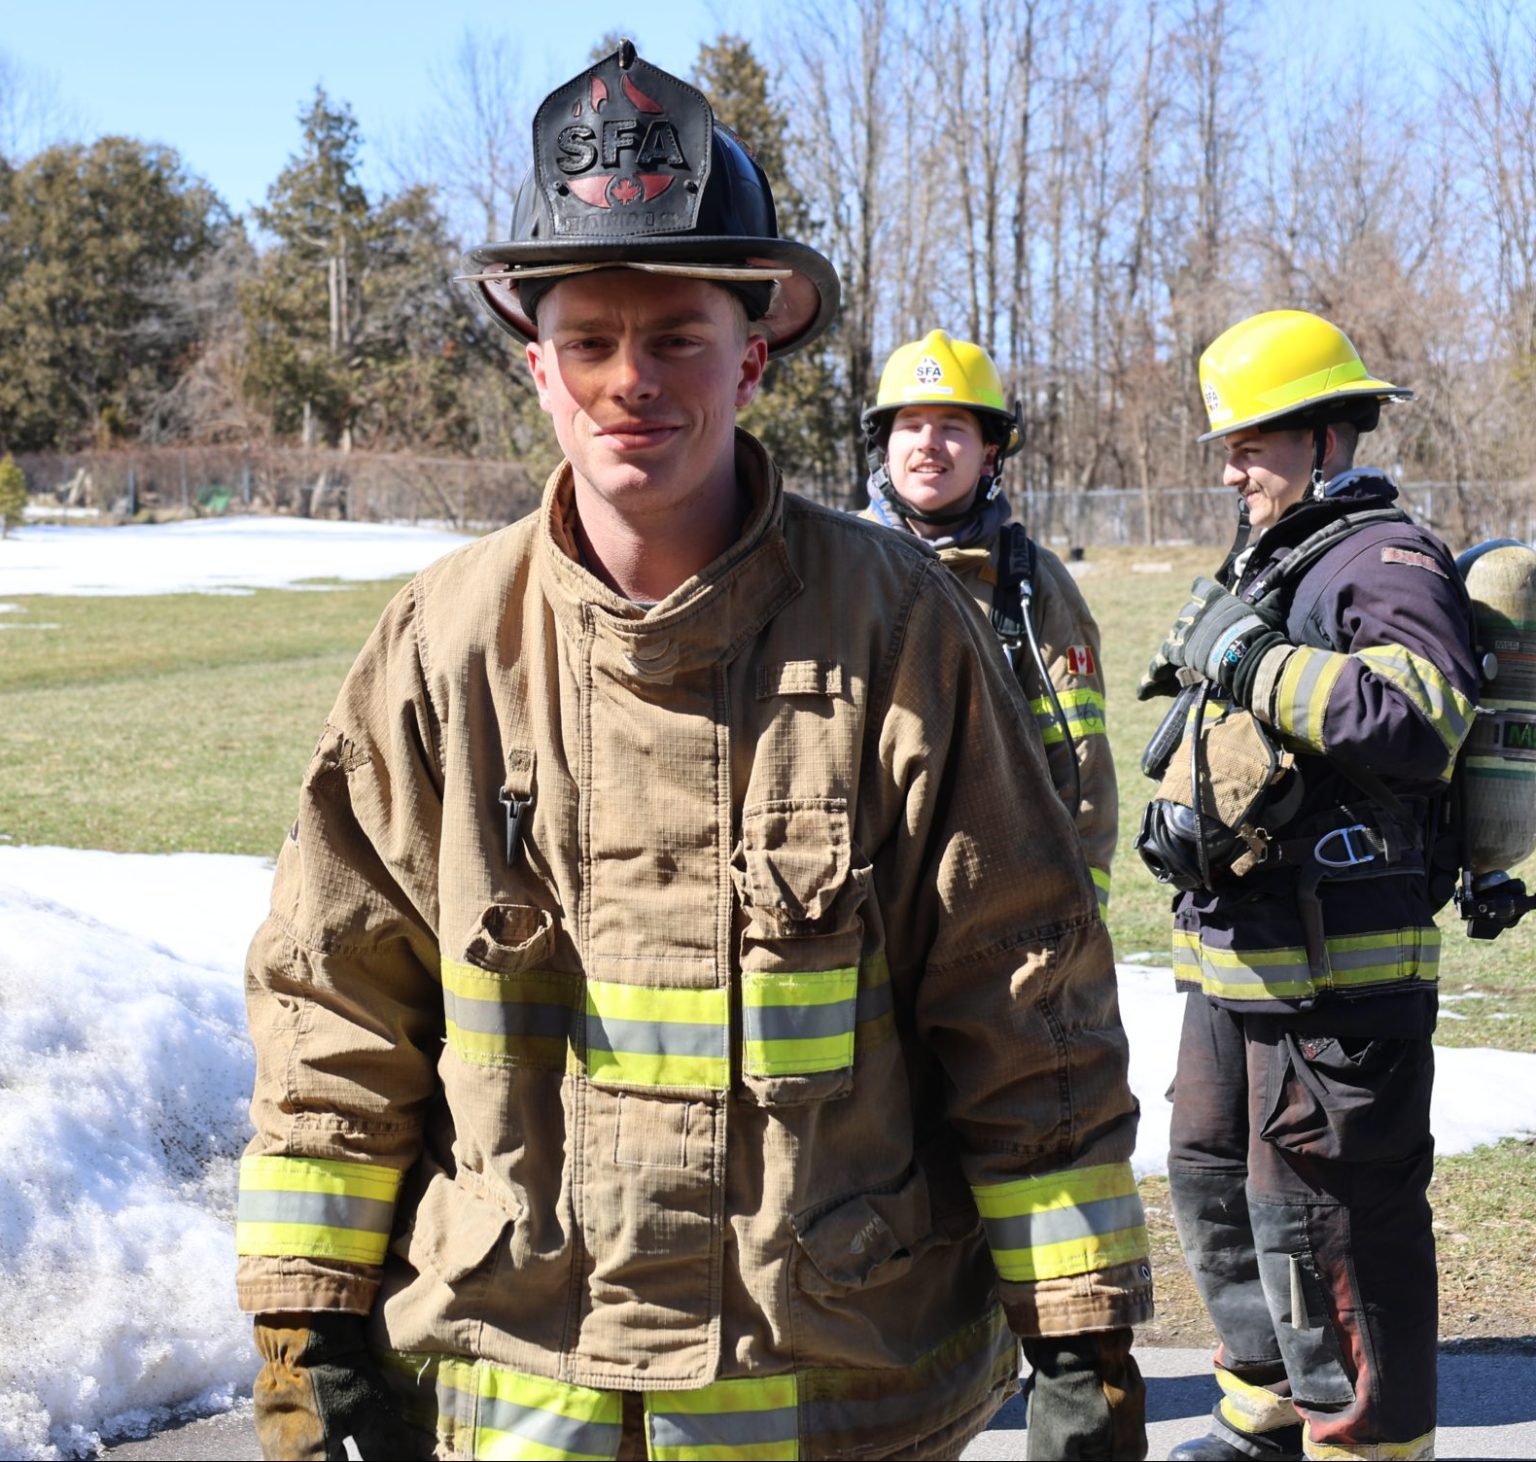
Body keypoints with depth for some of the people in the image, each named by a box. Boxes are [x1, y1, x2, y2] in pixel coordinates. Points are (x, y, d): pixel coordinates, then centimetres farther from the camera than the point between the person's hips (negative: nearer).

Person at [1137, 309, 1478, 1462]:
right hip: (1236, 962, 11)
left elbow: (1420, 714, -31)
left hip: (1335, 967, -10)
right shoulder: (1265, 564, 18)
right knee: (1216, 1186, 20)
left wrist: (1249, 662, -24)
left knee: (1326, 1219, -7)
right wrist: (1181, 813, 16)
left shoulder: (1388, 561, -12)